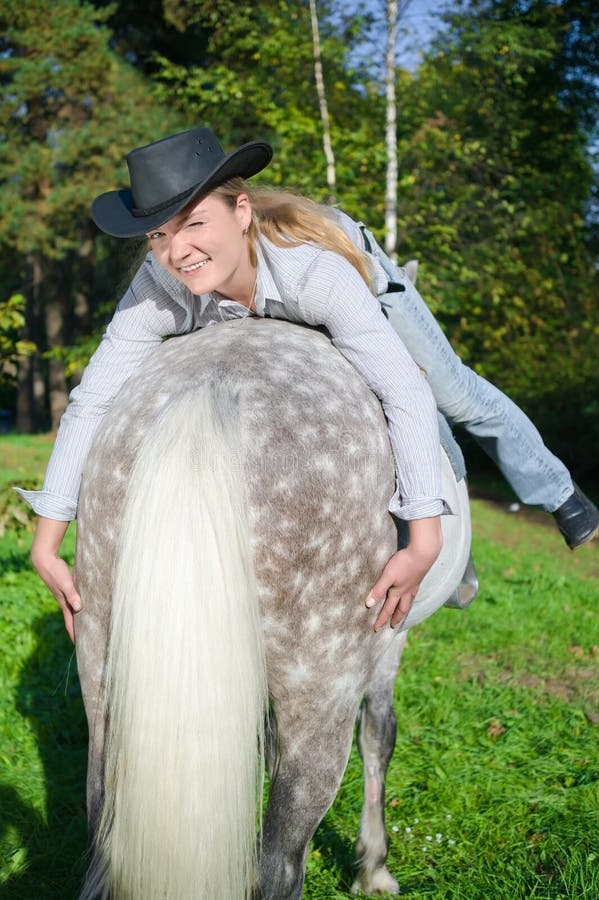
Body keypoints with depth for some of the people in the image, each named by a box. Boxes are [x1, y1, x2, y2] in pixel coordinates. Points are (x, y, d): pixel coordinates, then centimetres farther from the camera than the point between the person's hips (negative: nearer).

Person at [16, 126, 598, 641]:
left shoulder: (315, 267, -52)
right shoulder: (158, 292, -43)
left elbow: (407, 393, -54)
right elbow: (91, 404, -38)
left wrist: (424, 542, -59)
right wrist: (46, 544, -41)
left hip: (363, 283, -2)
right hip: (267, 319, 2)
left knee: (457, 395, 14)